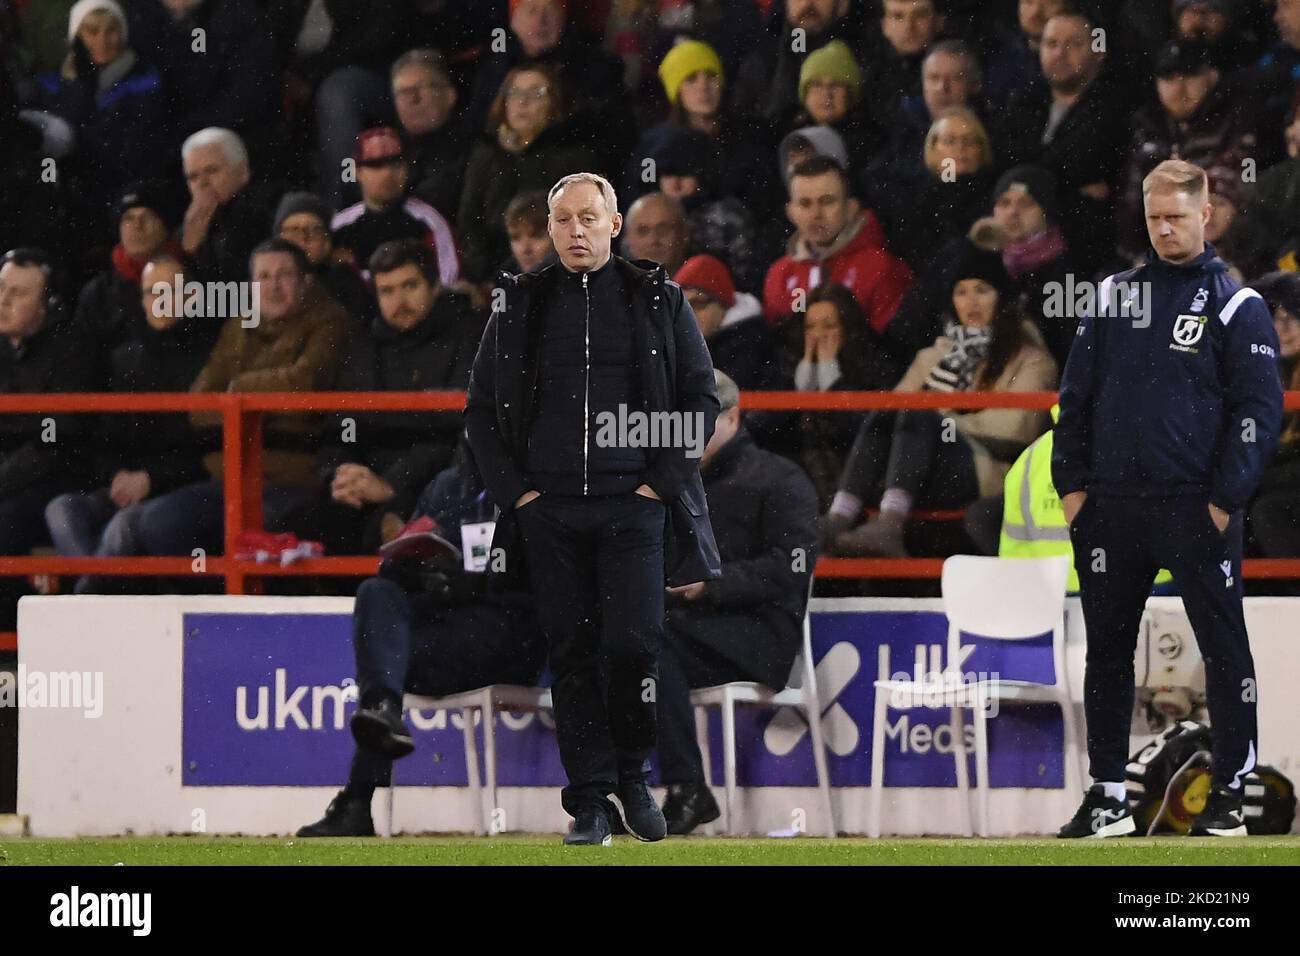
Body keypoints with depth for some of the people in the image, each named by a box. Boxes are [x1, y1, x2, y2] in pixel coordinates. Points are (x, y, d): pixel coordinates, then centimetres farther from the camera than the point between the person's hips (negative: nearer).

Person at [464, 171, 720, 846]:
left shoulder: (659, 302, 7)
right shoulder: (519, 306, 11)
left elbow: (702, 398, 8)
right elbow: (481, 410, 14)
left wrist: (663, 481, -2)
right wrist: (513, 488, 3)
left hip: (633, 506, -2)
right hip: (546, 508, 2)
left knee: (633, 641, -12)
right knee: (571, 652, 1)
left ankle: (632, 774, 9)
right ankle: (589, 798, 4)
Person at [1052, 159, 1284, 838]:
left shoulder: (1235, 305, 0)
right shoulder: (1114, 295, 12)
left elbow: (1259, 408, -4)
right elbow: (1076, 395, 15)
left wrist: (1226, 498, -11)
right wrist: (1071, 483, 6)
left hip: (1197, 509, -4)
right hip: (1110, 507, 4)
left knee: (1223, 648, -2)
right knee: (1106, 650, 7)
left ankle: (1229, 793, 5)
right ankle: (1107, 799, 14)